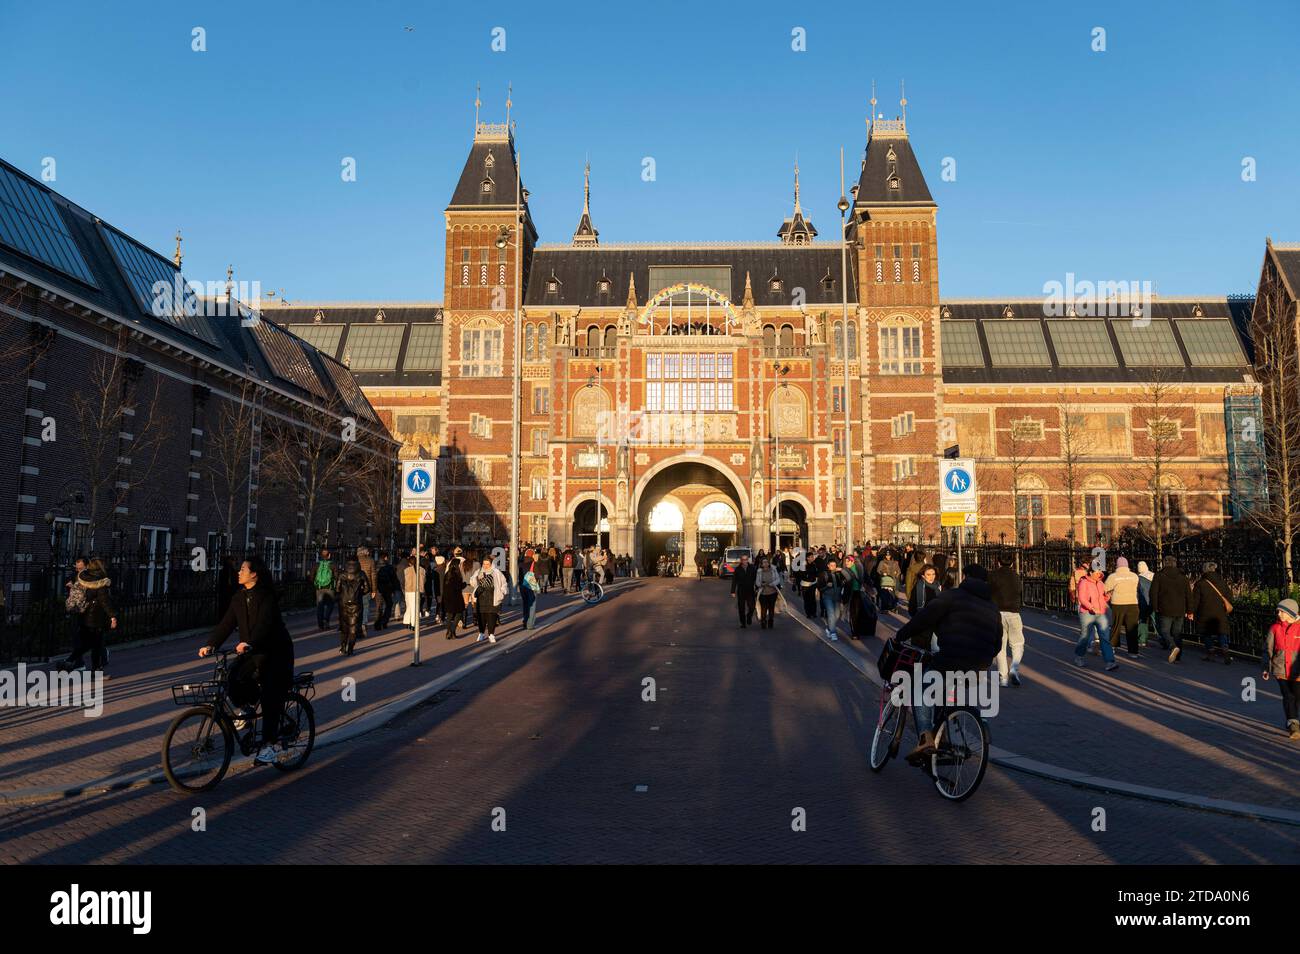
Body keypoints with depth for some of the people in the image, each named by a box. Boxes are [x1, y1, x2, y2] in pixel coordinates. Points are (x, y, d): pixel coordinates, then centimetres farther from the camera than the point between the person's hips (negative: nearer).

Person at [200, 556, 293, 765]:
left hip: (275, 653, -6)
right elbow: (227, 623, 1)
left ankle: (271, 744, 2)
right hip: (252, 653, 6)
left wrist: (248, 644, -45)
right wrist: (211, 645, -11)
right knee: (233, 679, -18)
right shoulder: (240, 597, 6)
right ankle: (246, 708, 12)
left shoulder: (267, 596, -16)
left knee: (271, 699, -7)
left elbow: (264, 623, -30)